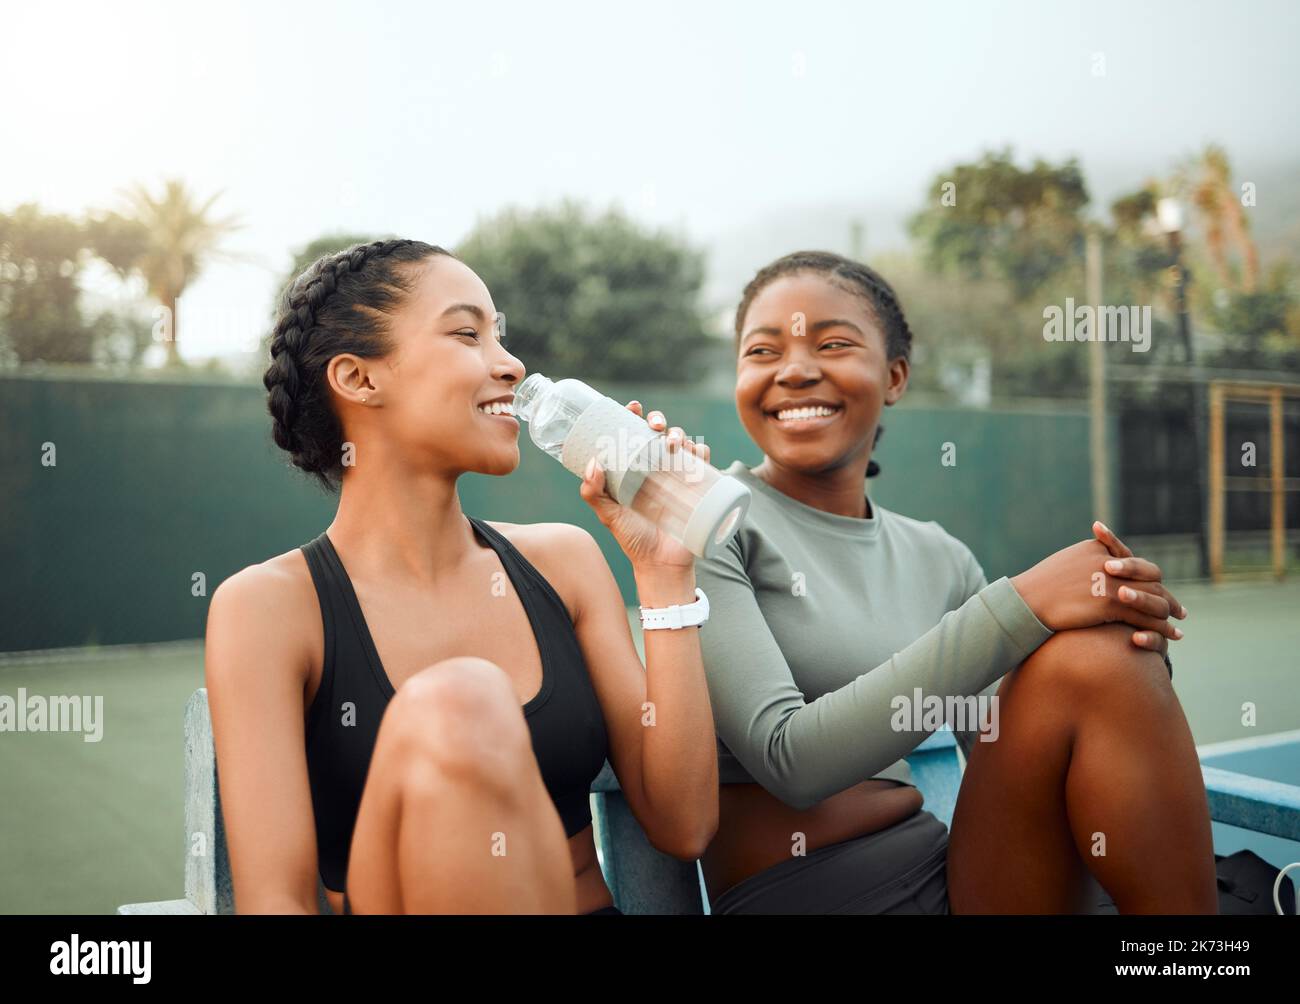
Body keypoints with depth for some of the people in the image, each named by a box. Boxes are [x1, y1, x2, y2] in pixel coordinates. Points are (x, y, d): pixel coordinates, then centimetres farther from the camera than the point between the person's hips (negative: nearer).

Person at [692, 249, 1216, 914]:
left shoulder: (937, 559, 10)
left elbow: (1024, 770, 9)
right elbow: (787, 758, -18)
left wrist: (1118, 662, -11)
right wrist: (1019, 607, -20)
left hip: (951, 878, 6)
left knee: (1098, 651, -17)